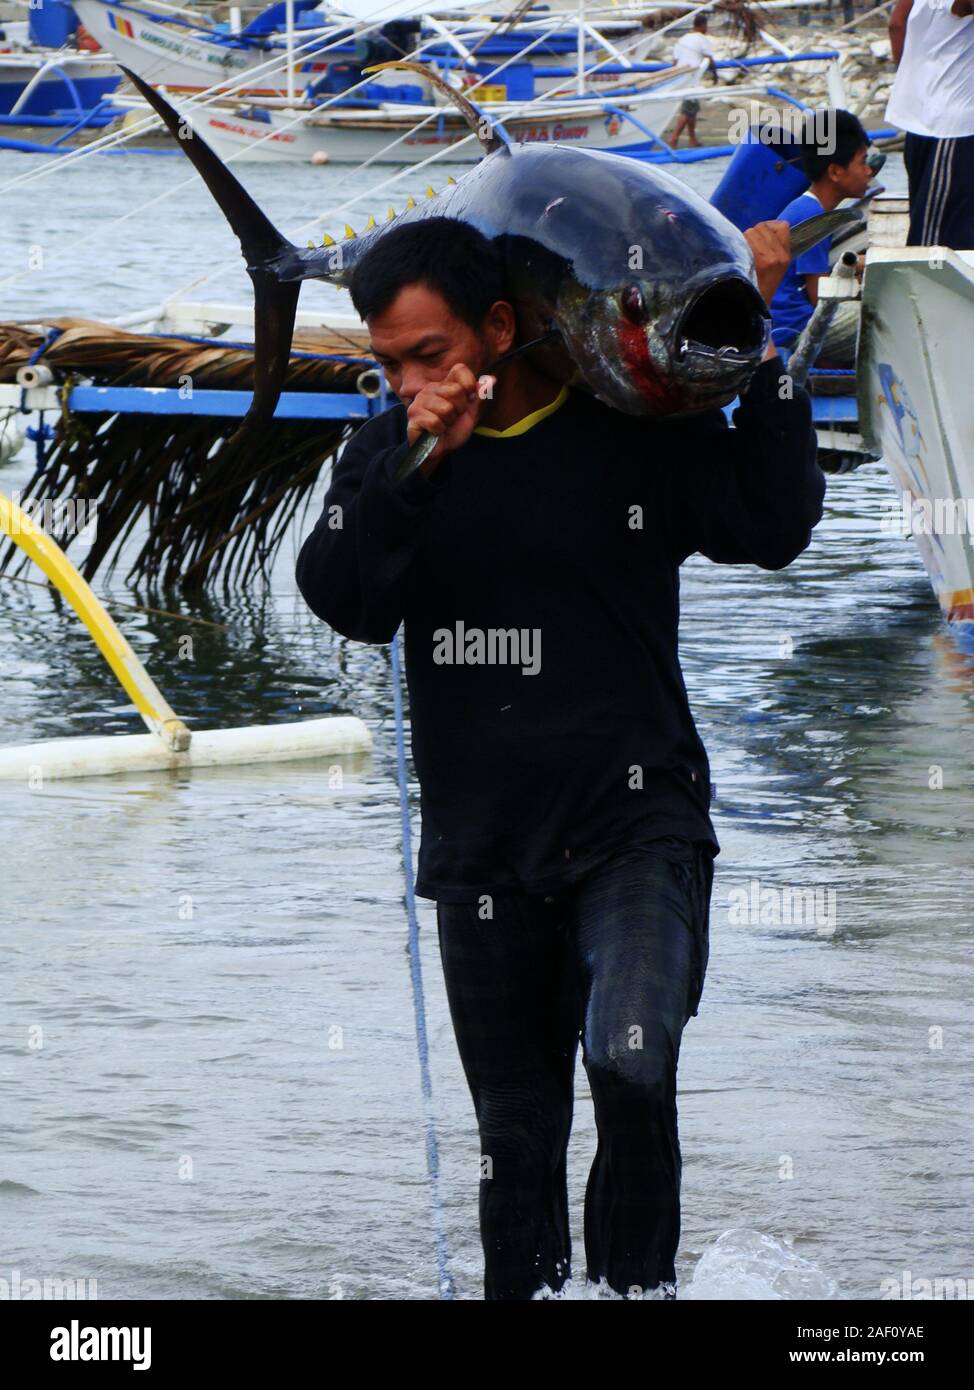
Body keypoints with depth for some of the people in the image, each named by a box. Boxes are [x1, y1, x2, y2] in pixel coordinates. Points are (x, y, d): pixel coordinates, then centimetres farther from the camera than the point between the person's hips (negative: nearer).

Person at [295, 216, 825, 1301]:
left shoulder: (641, 431, -3)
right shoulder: (390, 456, 4)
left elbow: (772, 528, -11)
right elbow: (342, 600, -9)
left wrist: (755, 350, -14)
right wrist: (417, 466, -22)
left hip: (635, 822, -3)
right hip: (481, 842, 4)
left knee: (631, 1060, -26)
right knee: (515, 1128, 10)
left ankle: (636, 1281, -8)